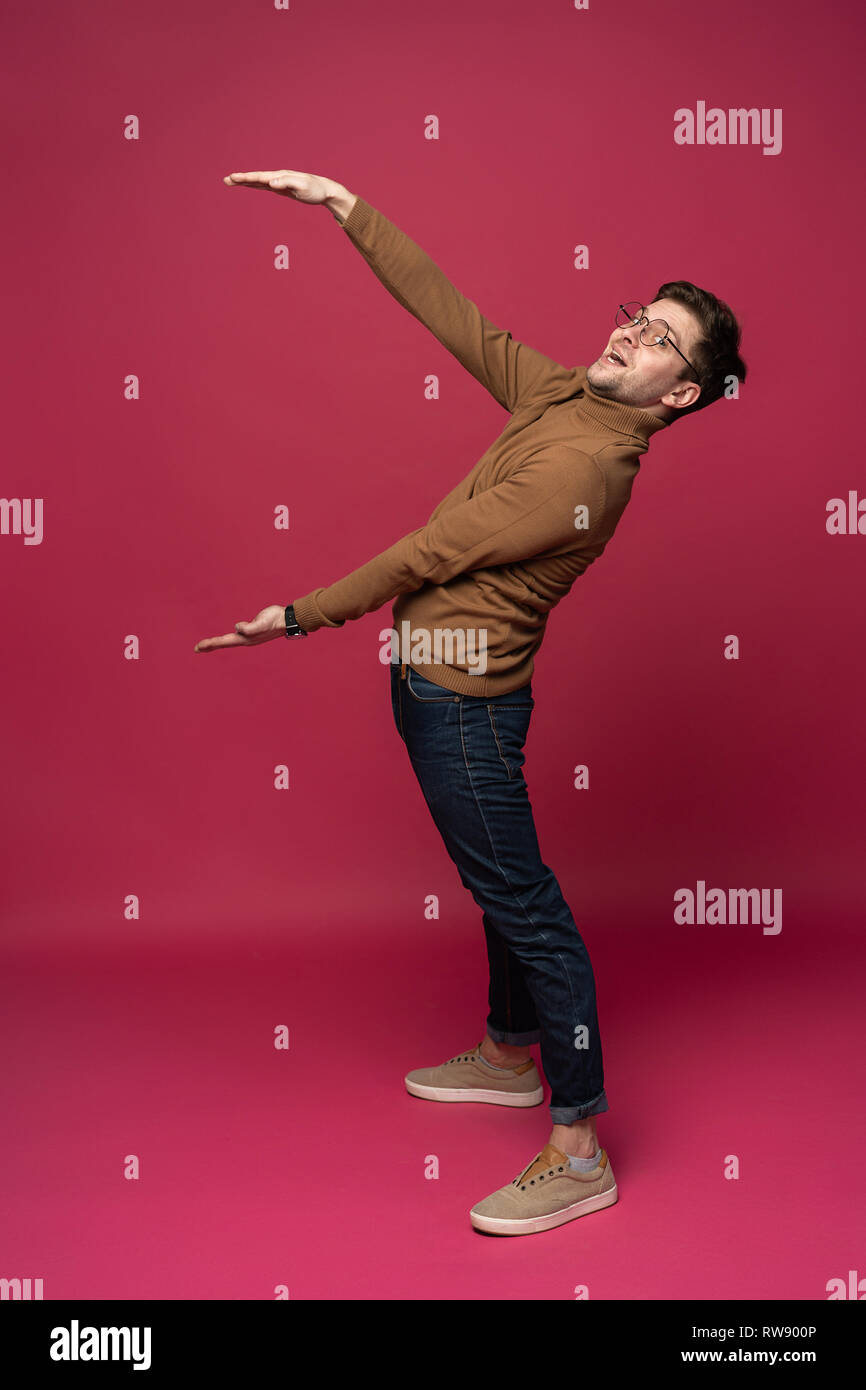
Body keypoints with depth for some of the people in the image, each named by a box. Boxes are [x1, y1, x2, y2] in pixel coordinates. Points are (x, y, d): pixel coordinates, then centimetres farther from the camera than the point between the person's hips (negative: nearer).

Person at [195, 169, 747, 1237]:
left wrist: (297, 617, -9)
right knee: (504, 886, 22)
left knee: (523, 904, -3)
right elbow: (445, 308, 8)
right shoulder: (561, 396, 4)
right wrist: (345, 204, 7)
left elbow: (430, 553, -19)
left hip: (460, 696, -10)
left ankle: (580, 1156, 8)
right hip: (439, 681, 10)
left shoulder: (585, 465, -23)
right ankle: (508, 1058, 42)